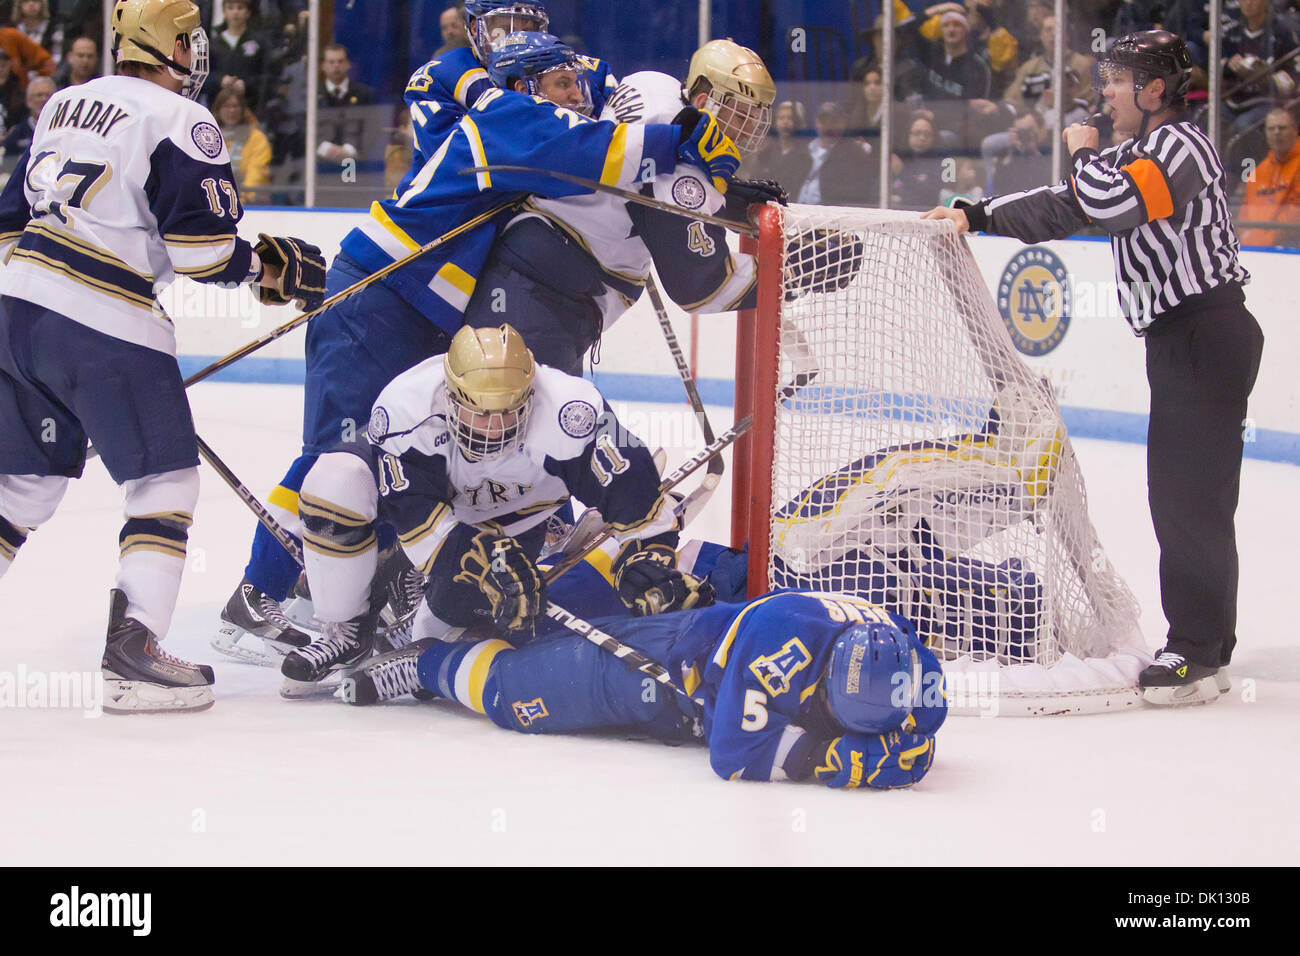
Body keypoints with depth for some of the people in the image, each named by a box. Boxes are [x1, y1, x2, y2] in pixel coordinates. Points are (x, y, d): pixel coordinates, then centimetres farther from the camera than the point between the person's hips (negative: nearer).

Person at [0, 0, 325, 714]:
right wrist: (269, 267, 3)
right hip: (103, 327, -8)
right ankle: (131, 654, -7)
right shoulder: (179, 121, -7)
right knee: (165, 483, 2)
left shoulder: (65, 104, 17)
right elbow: (200, 246, -14)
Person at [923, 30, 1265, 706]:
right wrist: (976, 215, 8)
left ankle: (1199, 655, -9)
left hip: (1207, 336, -10)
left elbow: (1114, 201, -27)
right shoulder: (1135, 155, 20)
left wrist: (1084, 153, -6)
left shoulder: (1179, 144, -11)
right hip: (1180, 343, 10)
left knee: (1193, 494, -10)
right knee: (1178, 493, 11)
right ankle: (1205, 644, 16)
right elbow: (1063, 208, 19)